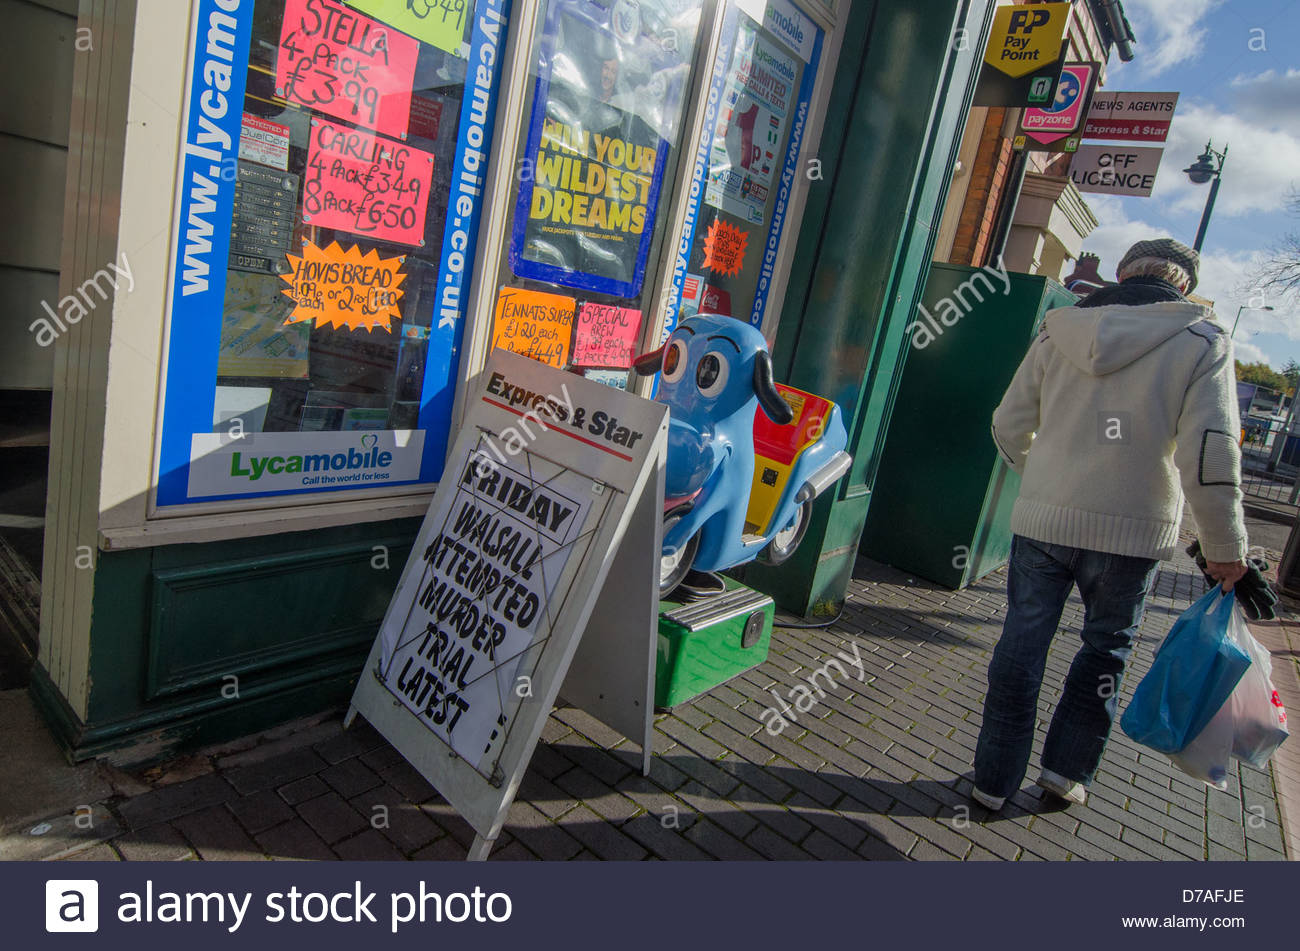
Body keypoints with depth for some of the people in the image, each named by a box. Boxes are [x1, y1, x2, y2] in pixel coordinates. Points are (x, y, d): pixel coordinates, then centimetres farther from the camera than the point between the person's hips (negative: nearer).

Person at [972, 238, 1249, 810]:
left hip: (1042, 521, 1)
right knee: (1106, 648, 19)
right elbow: (1210, 451, -10)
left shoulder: (1058, 332, 6)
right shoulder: (1203, 343, -1)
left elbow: (1009, 428, 8)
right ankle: (1066, 769, 27)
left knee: (1022, 644, 9)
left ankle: (995, 779, 17)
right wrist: (1225, 547, -1)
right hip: (1132, 531, -1)